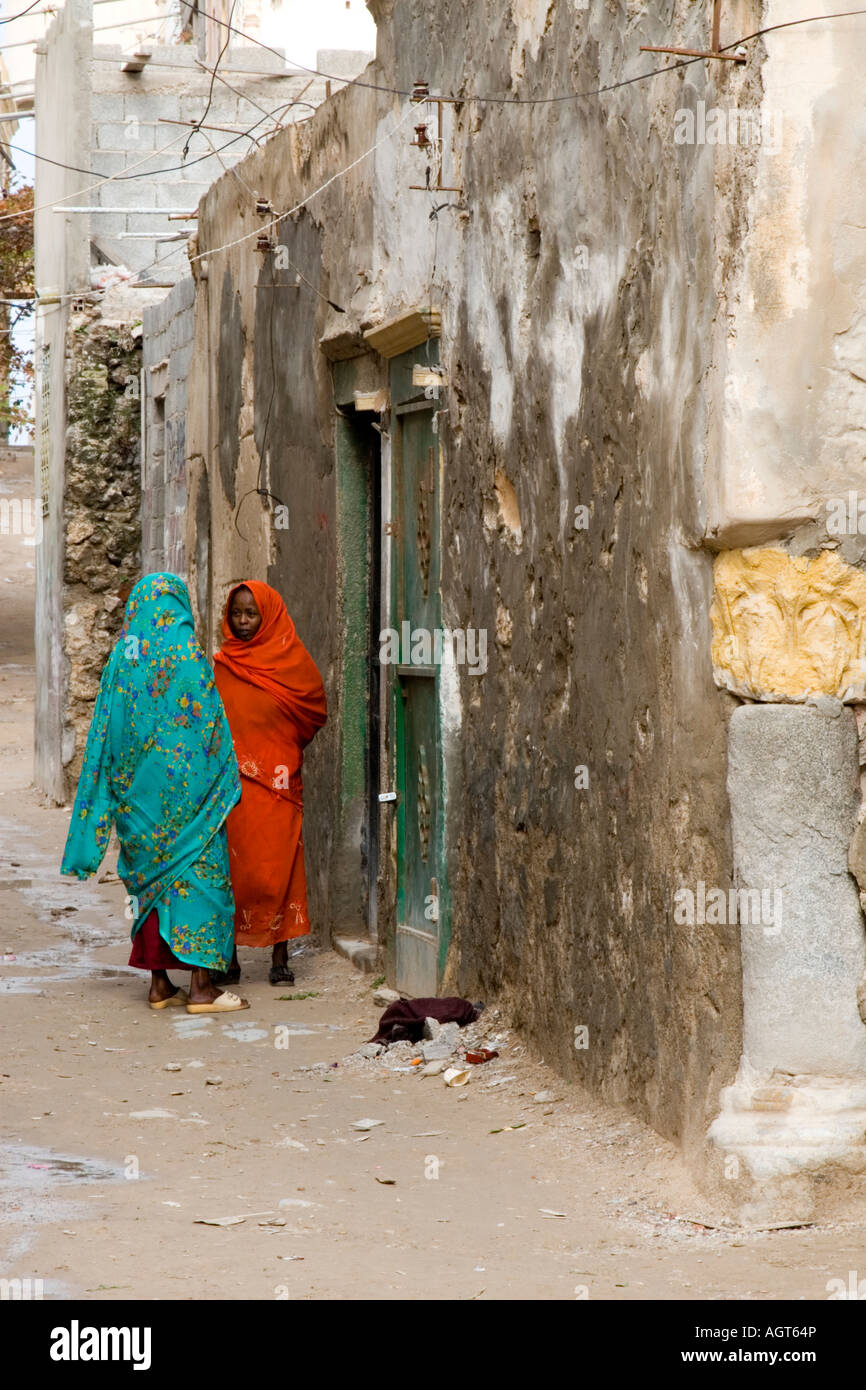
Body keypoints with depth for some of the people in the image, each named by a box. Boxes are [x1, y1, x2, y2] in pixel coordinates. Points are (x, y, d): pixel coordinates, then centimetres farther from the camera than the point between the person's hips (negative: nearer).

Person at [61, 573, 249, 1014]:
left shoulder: (123, 652, 8)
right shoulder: (184, 647, -8)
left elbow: (106, 726, 9)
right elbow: (207, 716, -10)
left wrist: (123, 786, 14)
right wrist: (225, 777, -1)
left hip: (136, 783, 6)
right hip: (184, 778, -6)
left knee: (149, 873, 11)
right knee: (195, 870, -3)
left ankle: (160, 983, 12)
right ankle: (200, 985, -6)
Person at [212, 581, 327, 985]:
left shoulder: (293, 661, 2)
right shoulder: (221, 664, 9)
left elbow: (316, 713, 9)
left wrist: (280, 747, 5)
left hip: (276, 783, -2)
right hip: (229, 781, 2)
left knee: (277, 866, -4)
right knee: (230, 865, 0)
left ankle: (279, 957, 1)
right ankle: (228, 956, 7)